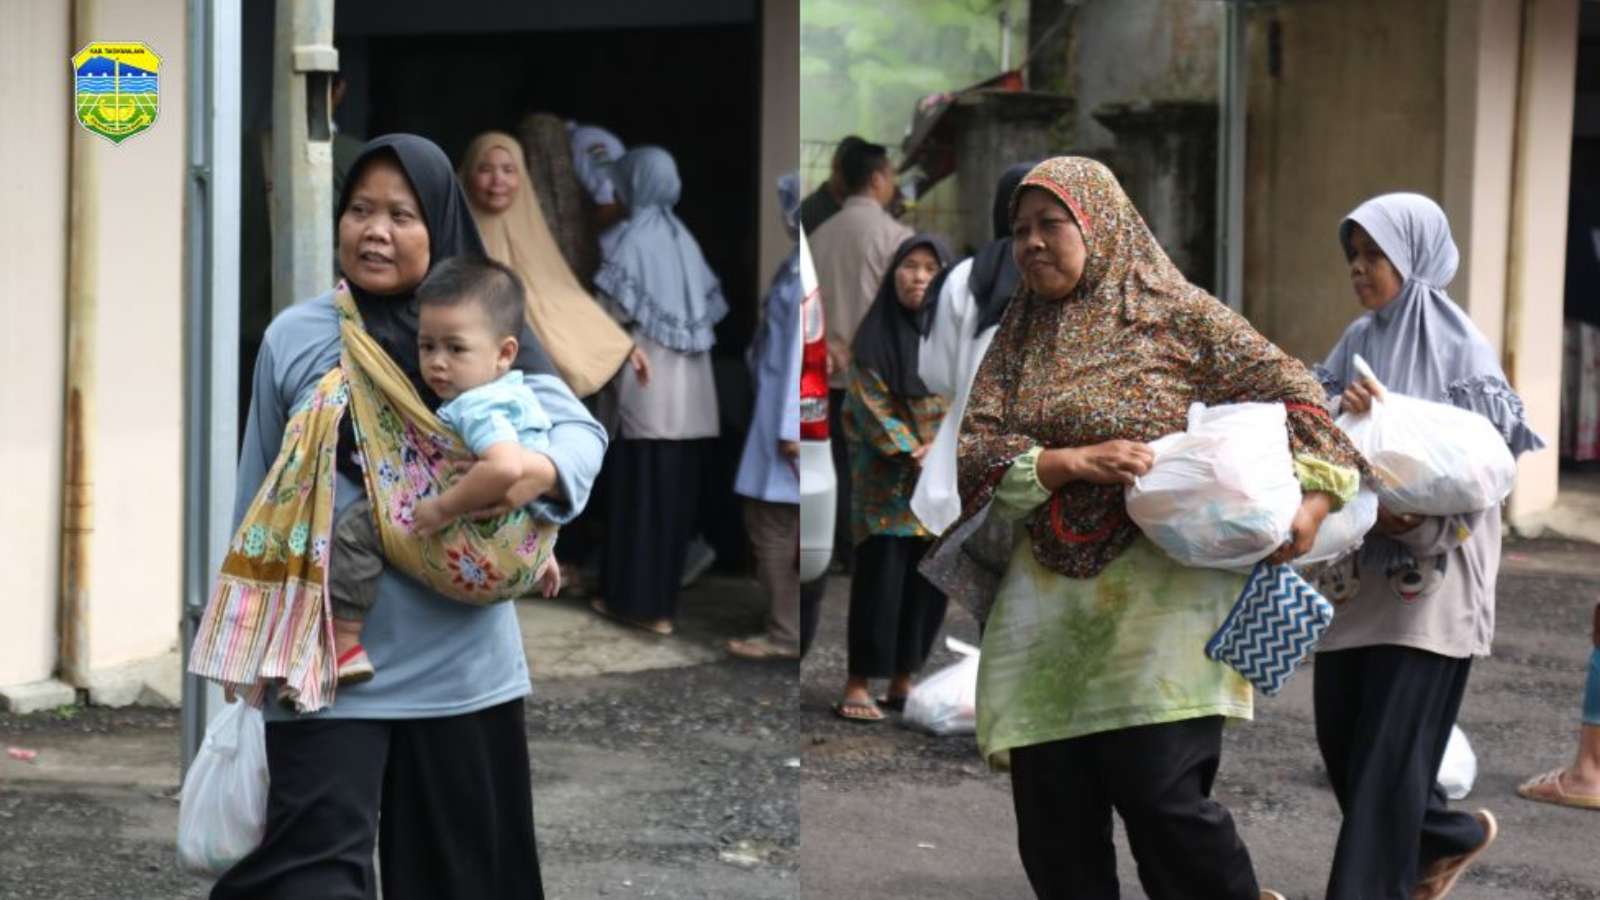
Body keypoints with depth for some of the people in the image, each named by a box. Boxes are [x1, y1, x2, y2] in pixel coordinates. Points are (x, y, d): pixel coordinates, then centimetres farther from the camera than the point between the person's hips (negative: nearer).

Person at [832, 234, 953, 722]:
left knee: (929, 582, 3)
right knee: (880, 578, -10)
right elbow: (871, 402, -8)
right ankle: (858, 686, -6)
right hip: (886, 475, -4)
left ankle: (903, 682, 13)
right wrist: (911, 456, -17)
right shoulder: (874, 333, -4)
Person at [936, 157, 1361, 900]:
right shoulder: (1018, 338, 14)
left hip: (1159, 593, -5)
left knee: (1162, 795, -13)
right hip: (1047, 606, 5)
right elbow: (976, 450, 4)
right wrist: (1077, 462, -14)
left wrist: (1312, 498, -17)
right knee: (1052, 816, 2)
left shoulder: (1177, 313, 2)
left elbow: (1286, 387, -1)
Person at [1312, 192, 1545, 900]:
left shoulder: (1458, 343, -7)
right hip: (1360, 563, 6)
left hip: (1433, 569, -6)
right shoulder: (1359, 340, 10)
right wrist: (1340, 410, -19)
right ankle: (1449, 836, 30)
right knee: (1339, 731, 9)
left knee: (1389, 746, -6)